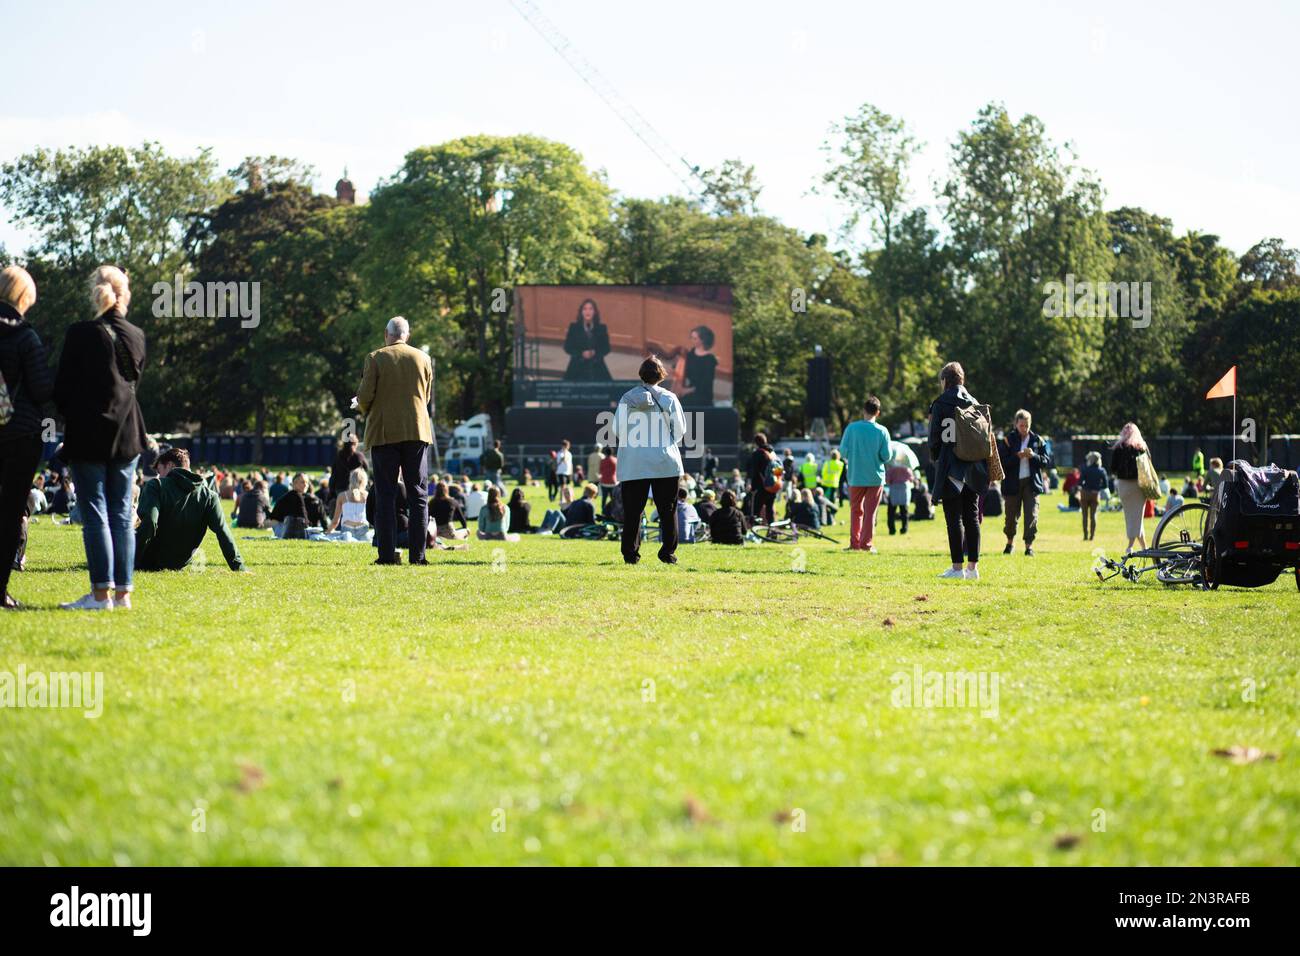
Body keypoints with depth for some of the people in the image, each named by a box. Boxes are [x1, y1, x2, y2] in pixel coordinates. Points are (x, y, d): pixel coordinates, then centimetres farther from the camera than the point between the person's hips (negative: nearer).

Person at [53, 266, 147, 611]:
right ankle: (123, 591, 7)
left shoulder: (80, 334, -10)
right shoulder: (136, 336, 3)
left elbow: (62, 388, -4)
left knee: (95, 515, -3)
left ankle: (101, 592, -6)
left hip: (88, 435, -4)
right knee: (122, 514, 8)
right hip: (126, 434, 4)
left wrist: (69, 418, 13)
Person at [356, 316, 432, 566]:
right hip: (417, 431, 2)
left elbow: (364, 397, -6)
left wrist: (367, 413, 14)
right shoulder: (423, 359, 5)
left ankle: (387, 553, -3)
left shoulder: (375, 358, -4)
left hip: (384, 433, -2)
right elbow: (426, 397, 12)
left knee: (385, 495, 2)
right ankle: (417, 553, -1)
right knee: (418, 494, 4)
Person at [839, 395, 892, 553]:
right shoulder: (882, 431, -8)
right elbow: (887, 456, -7)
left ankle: (854, 542, 16)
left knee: (855, 510, 15)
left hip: (855, 476, 1)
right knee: (870, 511, 4)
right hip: (875, 476, -1)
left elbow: (843, 451, -7)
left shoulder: (852, 428, -8)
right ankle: (866, 543, -1)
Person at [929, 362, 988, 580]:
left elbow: (935, 438, -8)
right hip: (973, 470, 6)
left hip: (952, 469, -6)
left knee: (954, 518, -4)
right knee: (971, 517, 10)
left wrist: (935, 460, 6)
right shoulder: (974, 404, 12)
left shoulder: (941, 403, -6)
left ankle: (957, 567, -6)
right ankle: (973, 566, 10)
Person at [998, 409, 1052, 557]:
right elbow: (1001, 462, -7)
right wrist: (1017, 456, -20)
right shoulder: (1008, 440, 0)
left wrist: (1034, 456, -13)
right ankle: (1010, 542, 28)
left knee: (1031, 515, -8)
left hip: (1031, 482, 1)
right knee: (1011, 516, 6)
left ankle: (1029, 545, -3)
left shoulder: (1037, 440, 6)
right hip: (1012, 483, -1)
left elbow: (1047, 461, 5)